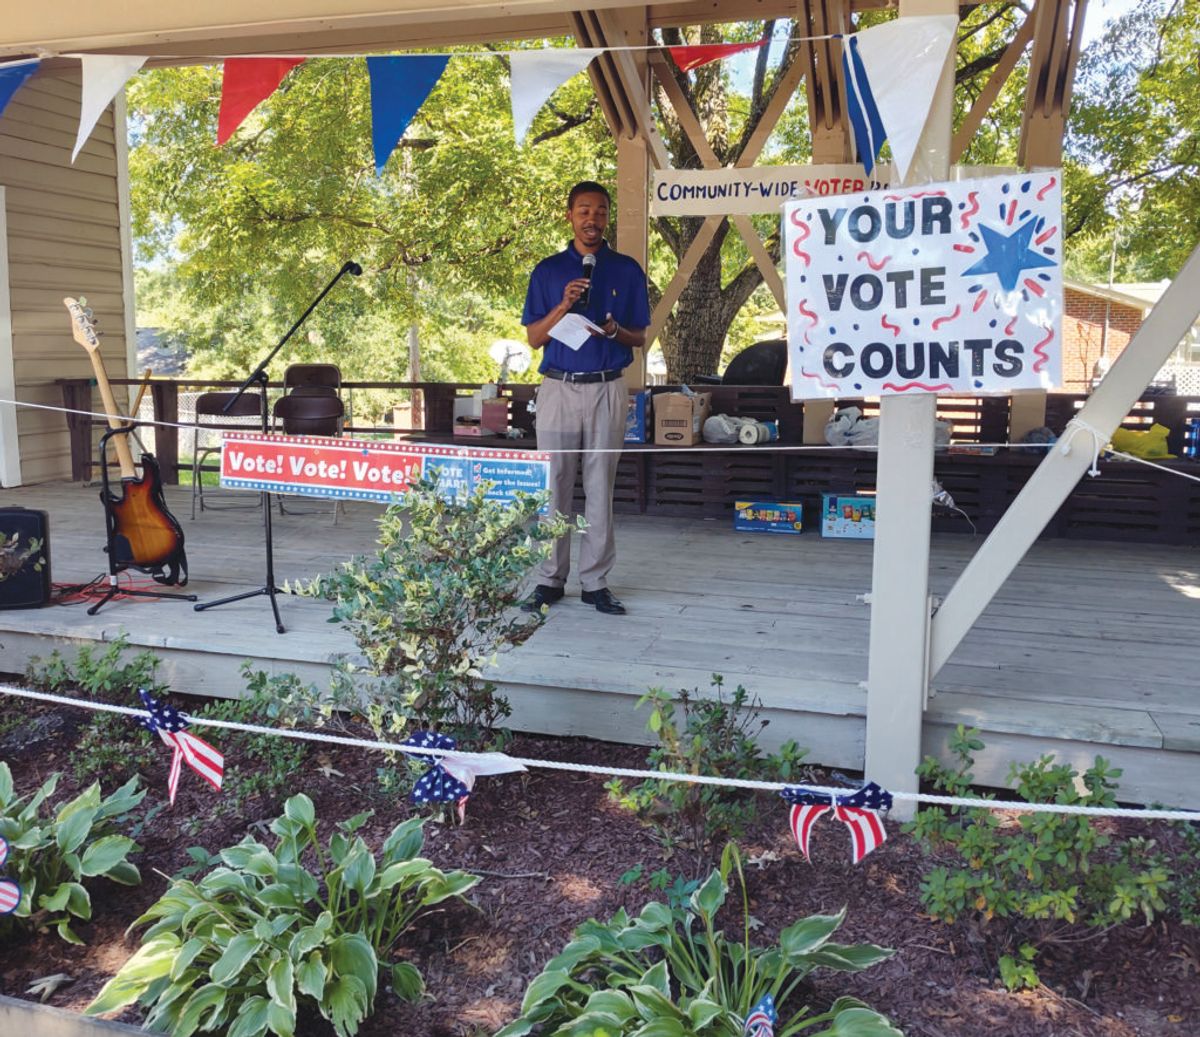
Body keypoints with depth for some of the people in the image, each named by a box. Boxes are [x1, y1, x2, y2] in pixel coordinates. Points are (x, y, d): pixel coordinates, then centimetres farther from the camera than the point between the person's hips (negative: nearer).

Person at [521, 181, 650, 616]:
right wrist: (565, 305, -11)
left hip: (608, 389, 0)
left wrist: (616, 331, -12)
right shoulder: (548, 270, 8)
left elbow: (640, 338, 9)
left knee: (601, 488, 3)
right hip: (558, 388, 0)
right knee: (554, 486, 2)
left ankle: (596, 582, 9)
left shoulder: (628, 270, 8)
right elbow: (534, 337, 5)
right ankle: (550, 579, 10)